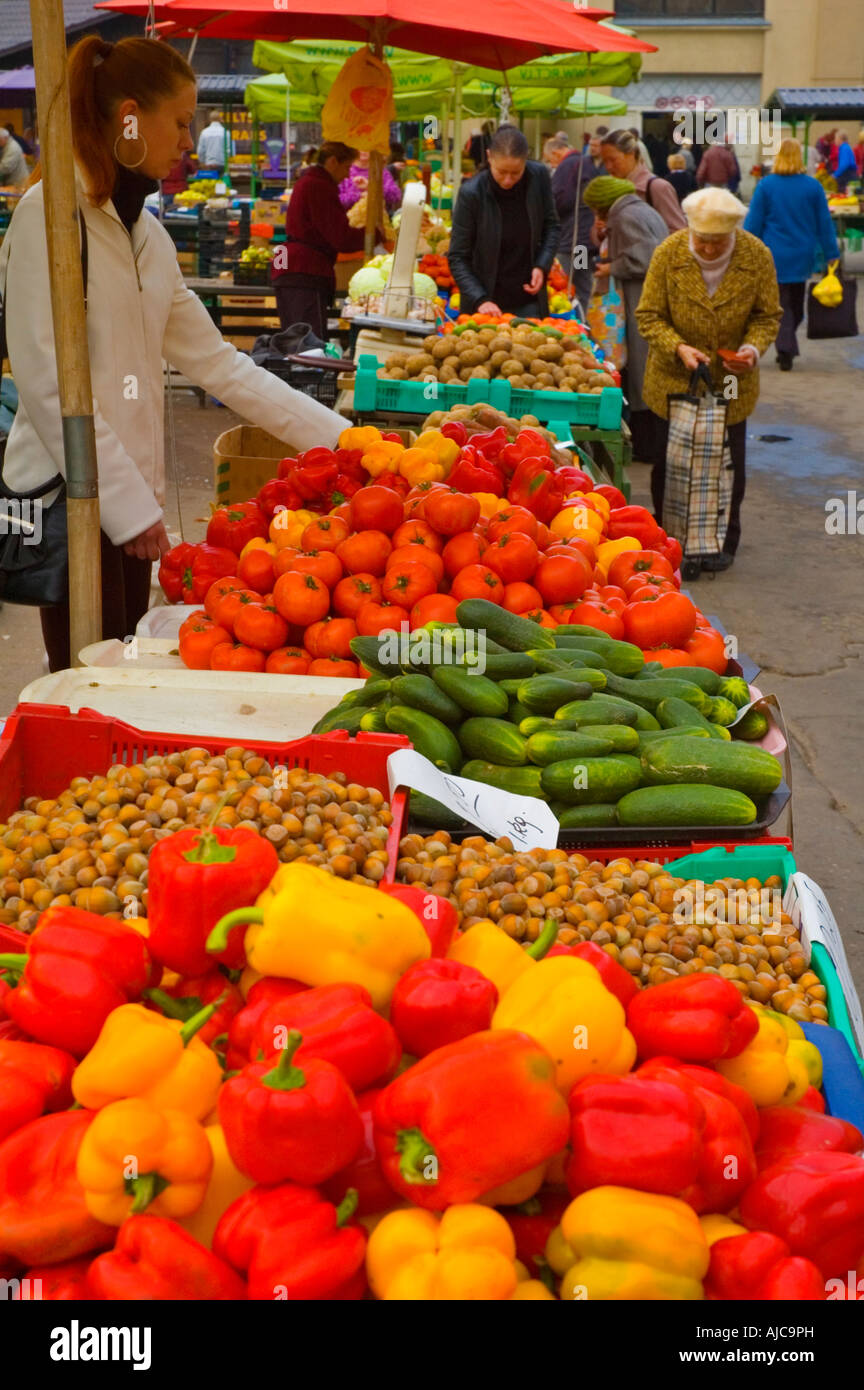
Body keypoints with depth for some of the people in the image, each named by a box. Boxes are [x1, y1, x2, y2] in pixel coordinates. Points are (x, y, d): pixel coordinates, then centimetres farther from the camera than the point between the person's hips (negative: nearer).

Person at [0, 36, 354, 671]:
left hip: (129, 494, 8)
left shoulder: (148, 234, 14)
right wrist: (127, 501, -17)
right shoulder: (51, 211, -11)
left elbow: (217, 362, 15)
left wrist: (338, 435, 11)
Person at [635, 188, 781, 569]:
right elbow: (648, 316, -10)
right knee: (668, 462, 10)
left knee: (728, 464, 9)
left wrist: (753, 348, -22)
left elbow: (768, 316, -2)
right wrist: (678, 348, -27)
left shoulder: (757, 256, -13)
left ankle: (723, 542, 26)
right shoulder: (668, 253, -15)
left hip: (731, 382, 0)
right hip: (673, 379, 0)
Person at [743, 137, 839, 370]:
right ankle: (787, 350, 25)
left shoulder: (765, 185, -7)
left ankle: (786, 351, -9)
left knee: (780, 305, 3)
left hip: (774, 256, -2)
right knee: (796, 305, 16)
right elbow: (825, 224, 2)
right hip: (802, 257, 2)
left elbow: (753, 223, -4)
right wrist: (831, 255, 8)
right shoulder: (813, 186, -2)